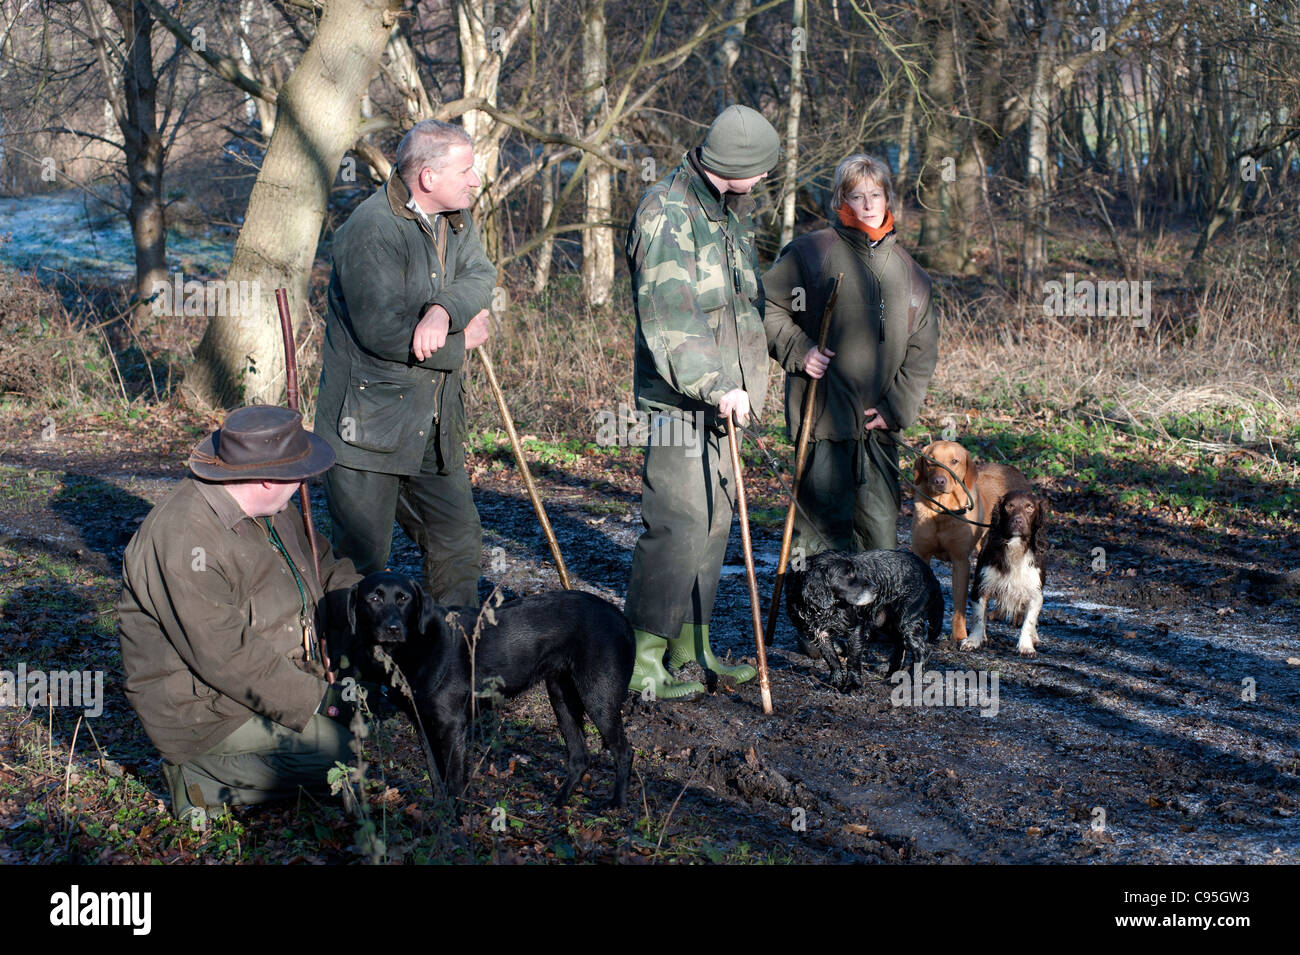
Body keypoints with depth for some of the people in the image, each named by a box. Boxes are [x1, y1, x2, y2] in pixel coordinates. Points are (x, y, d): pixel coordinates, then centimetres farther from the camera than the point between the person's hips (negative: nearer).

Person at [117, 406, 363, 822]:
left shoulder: (272, 513, 3)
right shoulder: (184, 539, -28)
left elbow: (322, 566, 20)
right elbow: (227, 654, -29)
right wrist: (316, 700, -24)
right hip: (205, 712, -10)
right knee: (340, 756, -18)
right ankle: (199, 779, -4)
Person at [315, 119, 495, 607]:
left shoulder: (455, 218, 9)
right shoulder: (371, 229, -19)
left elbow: (480, 277, -3)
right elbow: (381, 330, -25)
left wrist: (443, 310, -26)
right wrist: (461, 342, -12)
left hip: (435, 422, 8)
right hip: (368, 423, -8)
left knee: (459, 544, 13)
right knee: (363, 560, -1)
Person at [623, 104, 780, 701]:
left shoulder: (730, 211, 17)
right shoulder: (666, 213, -14)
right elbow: (667, 318, -23)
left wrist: (746, 381, 21)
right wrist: (713, 387, -27)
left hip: (721, 395, 10)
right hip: (679, 400, -10)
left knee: (714, 522, 13)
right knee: (677, 525, -11)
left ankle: (691, 650, 22)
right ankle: (639, 661, -4)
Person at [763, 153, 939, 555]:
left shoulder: (907, 269, 12)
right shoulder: (811, 251, -2)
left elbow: (923, 348, 14)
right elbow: (766, 306, 2)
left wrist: (898, 407, 3)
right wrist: (798, 350, -11)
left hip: (878, 423, 5)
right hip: (823, 416, -5)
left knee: (881, 529, 8)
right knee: (825, 526, -5)